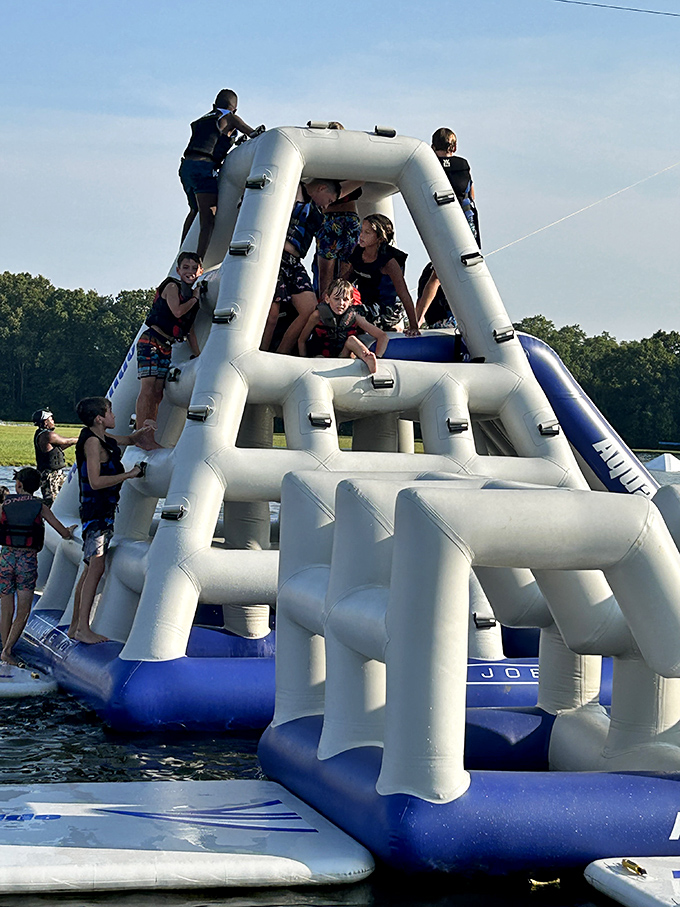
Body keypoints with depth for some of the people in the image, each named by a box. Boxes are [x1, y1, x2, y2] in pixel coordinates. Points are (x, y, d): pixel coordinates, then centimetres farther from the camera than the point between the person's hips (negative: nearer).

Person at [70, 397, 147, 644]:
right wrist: (128, 474, -18)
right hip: (95, 510, -10)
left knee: (91, 569, 11)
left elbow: (127, 440, 32)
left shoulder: (102, 438, 14)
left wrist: (138, 433, 9)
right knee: (96, 568, -12)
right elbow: (95, 482, -22)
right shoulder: (92, 441, -14)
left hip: (104, 510, 10)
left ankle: (75, 626, 16)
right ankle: (82, 628, -12)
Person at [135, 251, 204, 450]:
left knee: (158, 393, 4)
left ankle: (150, 439, 5)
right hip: (151, 341, -8)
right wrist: (195, 298, -4)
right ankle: (141, 436, -17)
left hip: (167, 346, 8)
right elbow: (177, 311, -21)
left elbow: (190, 330, 22)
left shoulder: (191, 295, 18)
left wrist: (199, 356, 18)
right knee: (148, 389, -14)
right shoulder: (172, 287, -4)